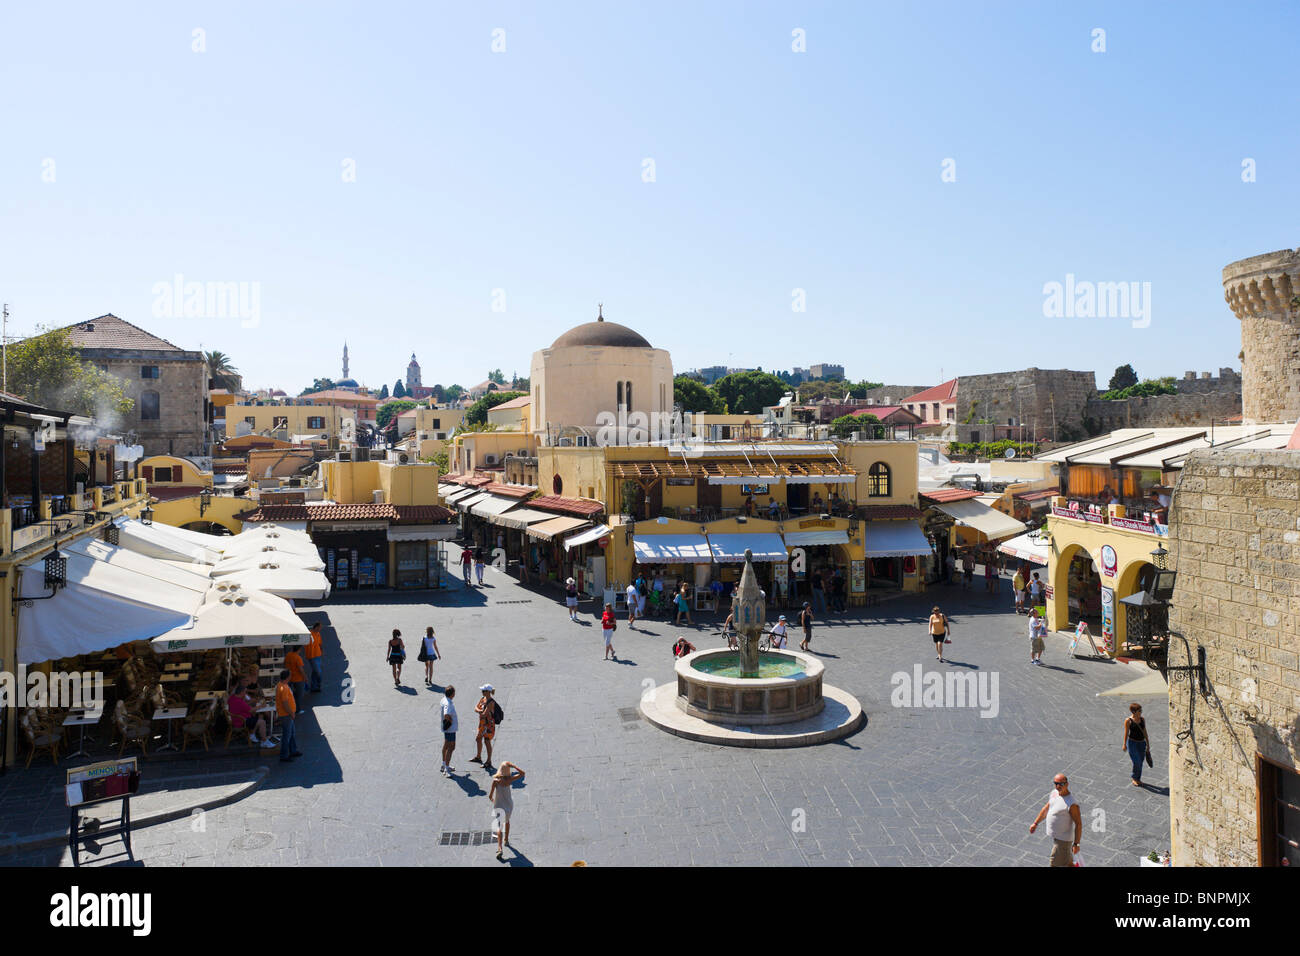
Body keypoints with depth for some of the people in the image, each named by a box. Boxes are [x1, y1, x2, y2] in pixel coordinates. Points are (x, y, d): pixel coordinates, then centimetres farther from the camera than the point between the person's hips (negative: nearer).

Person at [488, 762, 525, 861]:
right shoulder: (509, 779, -13)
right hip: (509, 804, 3)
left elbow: (490, 795, -13)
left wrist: (492, 800, 10)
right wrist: (513, 766, -9)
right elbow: (522, 773, -2)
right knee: (507, 821, 29)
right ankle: (506, 840, 45)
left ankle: (500, 848, -19)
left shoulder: (496, 780, -17)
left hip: (498, 805, -3)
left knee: (499, 827, -3)